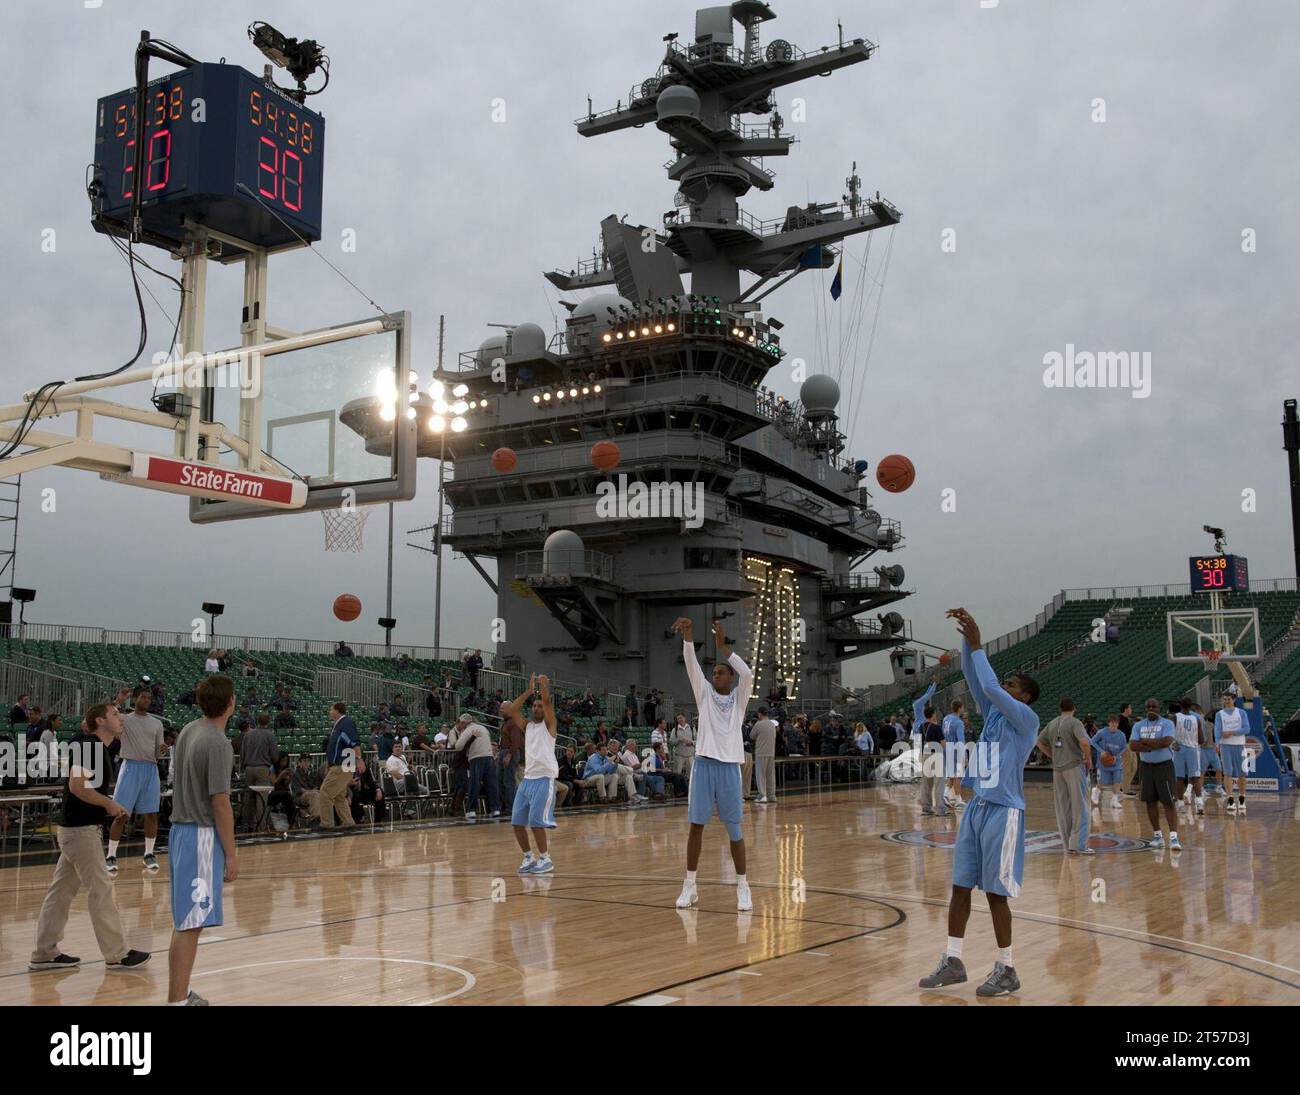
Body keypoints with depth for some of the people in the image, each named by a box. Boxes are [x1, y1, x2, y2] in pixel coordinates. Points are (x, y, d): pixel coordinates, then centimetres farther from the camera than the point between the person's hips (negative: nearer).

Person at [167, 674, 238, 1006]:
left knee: (187, 921, 17)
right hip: (202, 836, -9)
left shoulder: (188, 731, 8)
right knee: (191, 924, -6)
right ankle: (176, 1000, -5)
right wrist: (231, 854, -12)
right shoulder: (218, 743, -18)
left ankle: (181, 993, 27)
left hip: (181, 830, 9)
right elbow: (220, 804, -18)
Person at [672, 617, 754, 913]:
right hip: (704, 763, 2)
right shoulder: (705, 693, 10)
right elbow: (691, 665, -3)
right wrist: (688, 636, -20)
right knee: (696, 825, 2)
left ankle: (742, 887, 12)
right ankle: (689, 886, 9)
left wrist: (722, 645, -20)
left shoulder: (739, 697, 6)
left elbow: (747, 674, -14)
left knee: (734, 830, 2)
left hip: (729, 766, -2)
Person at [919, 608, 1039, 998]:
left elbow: (991, 687, -21)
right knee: (960, 885, 8)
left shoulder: (1026, 718, -9)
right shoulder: (994, 713, 12)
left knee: (995, 892, -3)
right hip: (977, 807, 8)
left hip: (1004, 812, -8)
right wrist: (967, 641, -3)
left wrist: (977, 646, -14)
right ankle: (953, 961, 15)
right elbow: (973, 678, 10)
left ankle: (1007, 970, 9)